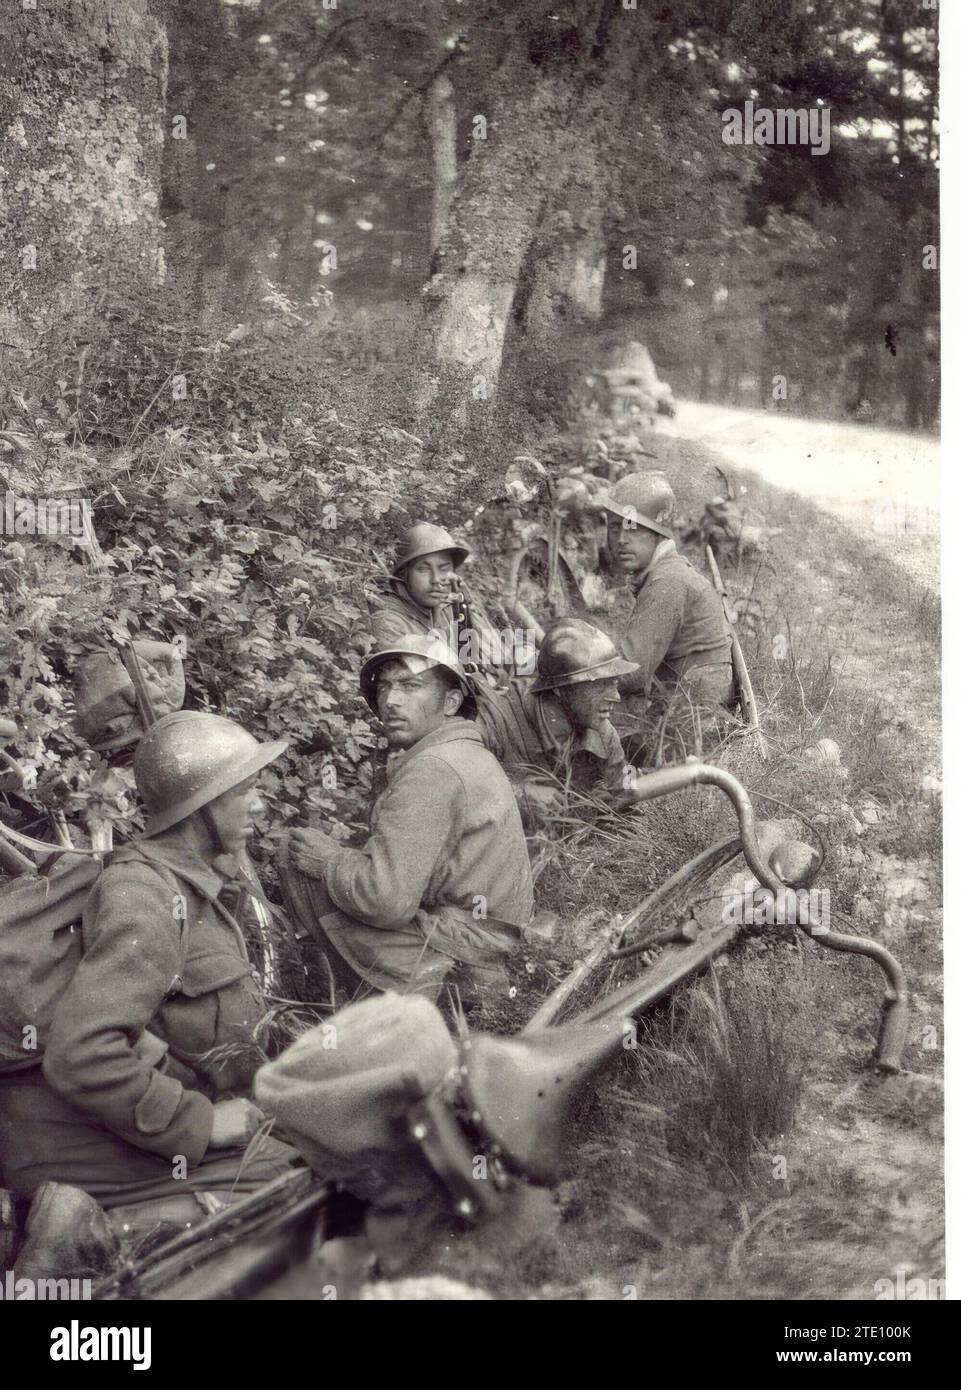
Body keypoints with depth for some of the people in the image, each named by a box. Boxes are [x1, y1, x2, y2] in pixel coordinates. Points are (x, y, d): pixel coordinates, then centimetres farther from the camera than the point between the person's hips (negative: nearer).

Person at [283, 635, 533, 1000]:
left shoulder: (430, 771, -20)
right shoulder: (467, 752, 13)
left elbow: (388, 901, -25)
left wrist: (329, 861, -8)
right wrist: (342, 855, 6)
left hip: (459, 953, -10)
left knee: (301, 875, -6)